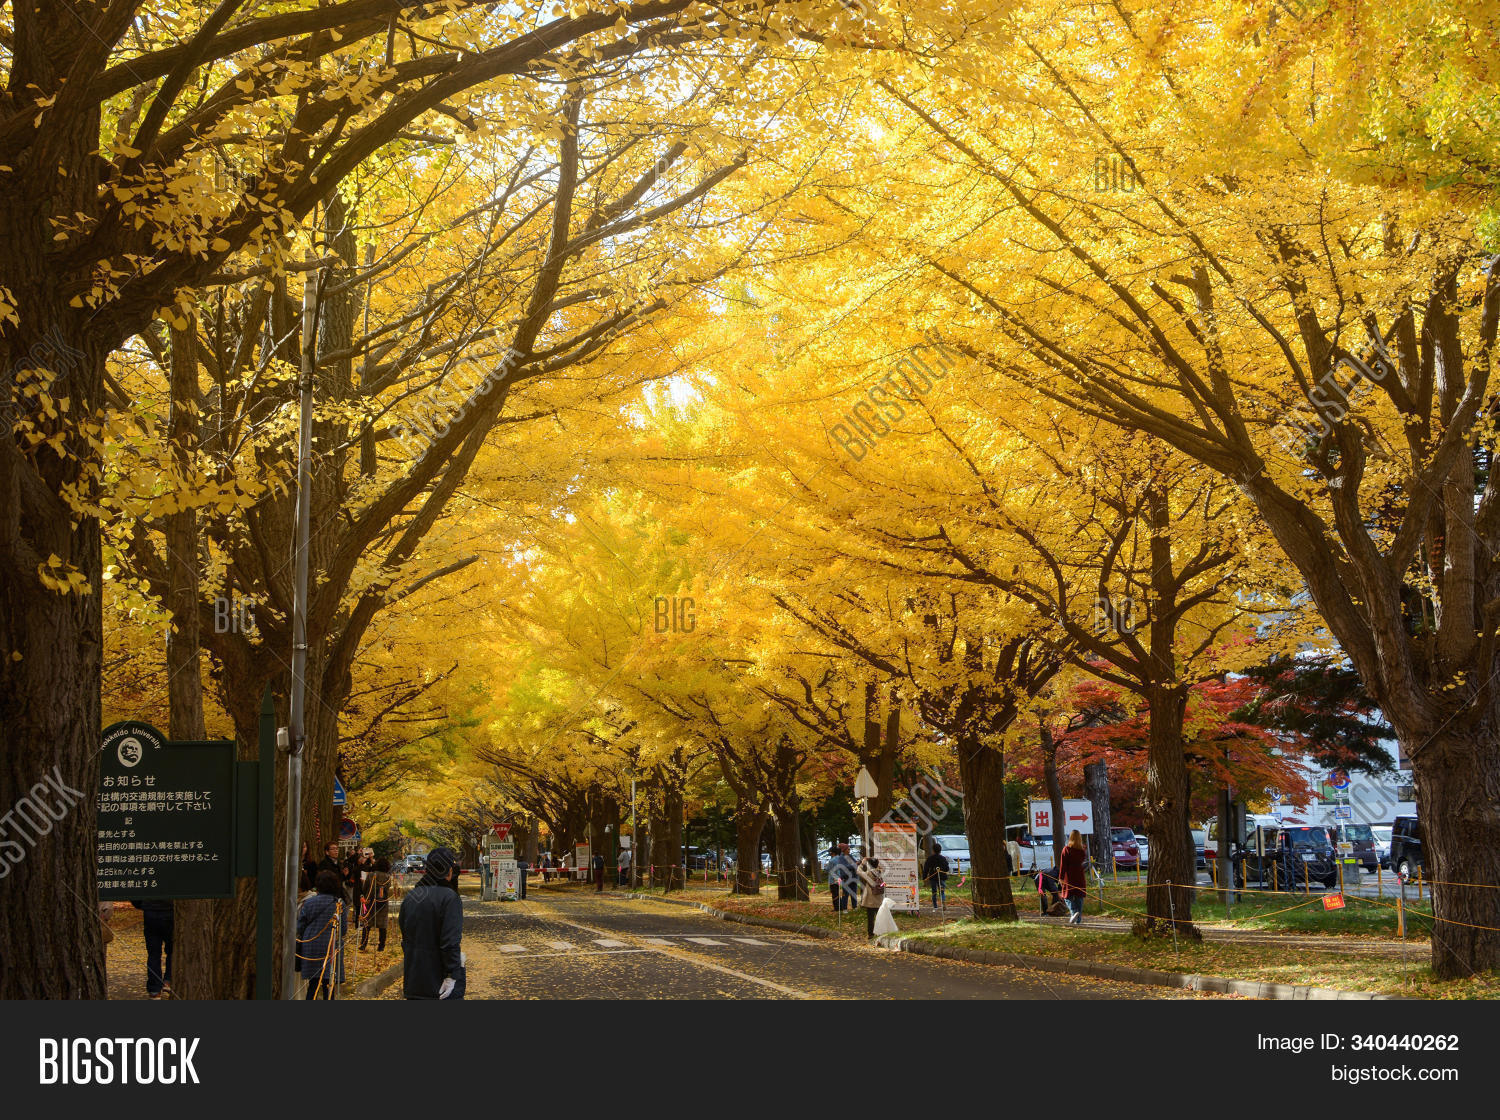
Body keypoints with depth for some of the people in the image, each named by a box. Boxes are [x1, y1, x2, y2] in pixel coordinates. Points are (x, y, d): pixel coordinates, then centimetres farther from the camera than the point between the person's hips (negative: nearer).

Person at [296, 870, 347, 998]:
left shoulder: (308, 903, -1)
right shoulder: (340, 904, -6)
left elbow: (300, 928, 4)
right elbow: (344, 930, -4)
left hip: (310, 947, 2)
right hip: (331, 949, -2)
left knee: (313, 984, 11)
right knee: (328, 985, 1)